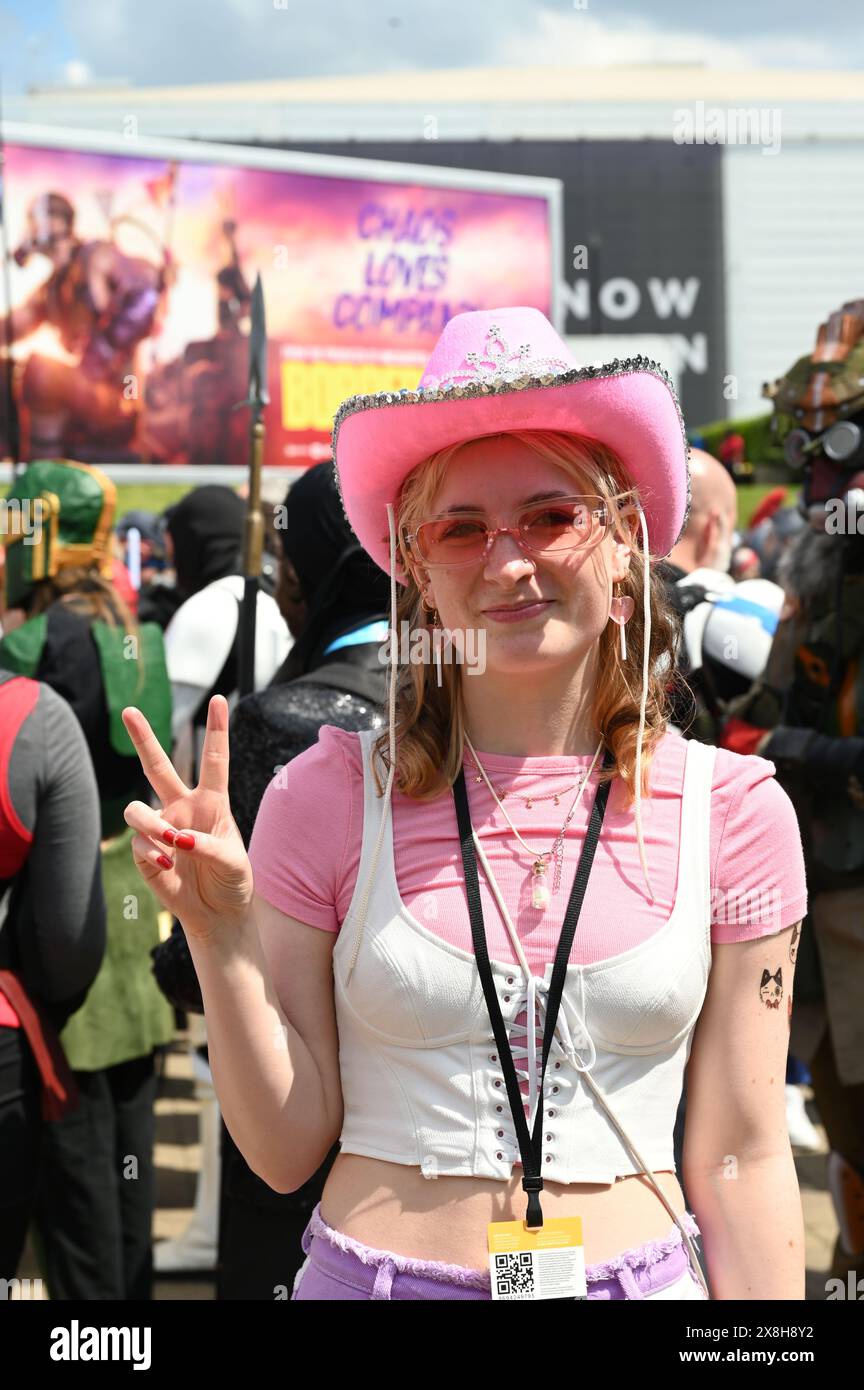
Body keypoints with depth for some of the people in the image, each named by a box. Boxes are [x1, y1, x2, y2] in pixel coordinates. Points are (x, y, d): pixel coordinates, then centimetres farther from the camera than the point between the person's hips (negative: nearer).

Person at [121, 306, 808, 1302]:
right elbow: (286, 1148, -4)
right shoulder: (328, 794, -7)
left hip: (645, 1275, 1)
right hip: (375, 1274, 0)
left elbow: (741, 1163, 0)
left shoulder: (732, 808, -4)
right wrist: (221, 935, -16)